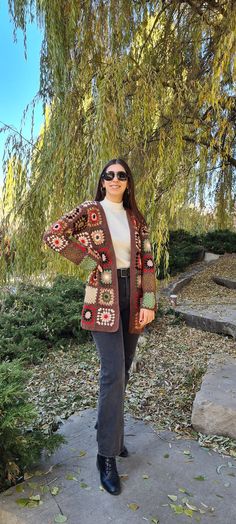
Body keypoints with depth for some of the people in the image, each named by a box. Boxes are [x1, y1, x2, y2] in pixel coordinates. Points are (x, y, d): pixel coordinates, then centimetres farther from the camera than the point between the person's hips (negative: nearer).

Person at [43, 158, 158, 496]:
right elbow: (52, 235, -11)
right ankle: (107, 455, 8)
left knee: (123, 371, 14)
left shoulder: (136, 218, 11)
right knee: (113, 373, -8)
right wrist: (89, 259, -11)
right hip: (104, 298, -5)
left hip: (132, 297, 5)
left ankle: (110, 428, 36)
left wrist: (148, 303, -1)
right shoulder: (90, 211, -1)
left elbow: (147, 261, 7)